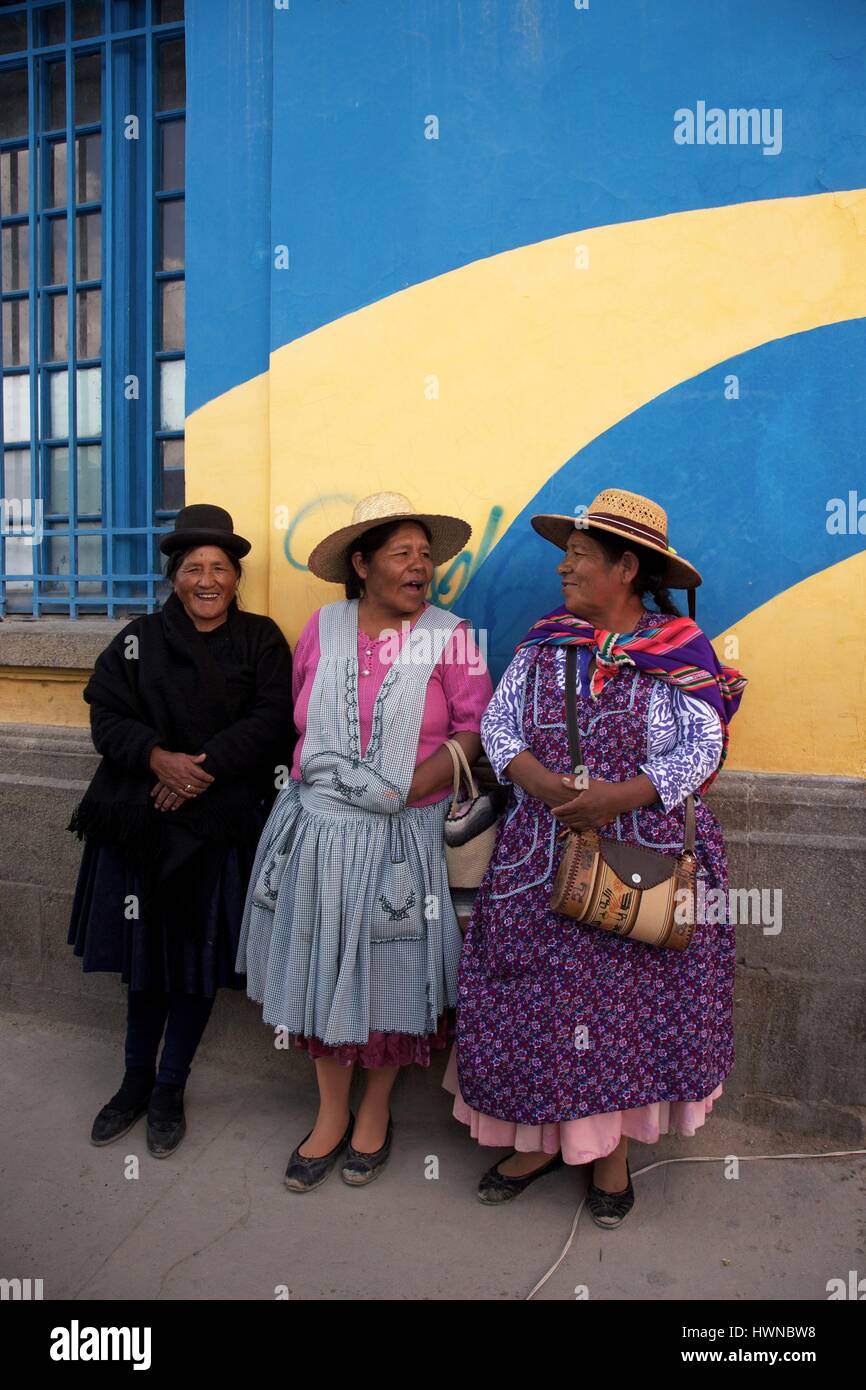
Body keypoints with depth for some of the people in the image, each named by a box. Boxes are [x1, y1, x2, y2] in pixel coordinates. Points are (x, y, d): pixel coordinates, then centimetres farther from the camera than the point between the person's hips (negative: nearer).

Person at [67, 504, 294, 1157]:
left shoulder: (261, 639, 2)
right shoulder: (140, 639, 7)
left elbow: (273, 720, -8)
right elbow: (108, 715, -1)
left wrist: (205, 764, -18)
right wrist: (159, 758, -18)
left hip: (223, 825, -1)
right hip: (141, 820, 2)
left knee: (198, 958, 6)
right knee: (144, 955, 12)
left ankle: (169, 1090, 25)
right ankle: (136, 1080, 32)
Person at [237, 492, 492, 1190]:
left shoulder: (449, 635, -4)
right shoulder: (324, 627, 4)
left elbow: (475, 731, -8)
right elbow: (301, 717, 14)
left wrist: (402, 791, -13)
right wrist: (318, 783, 5)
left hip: (402, 840, -2)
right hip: (316, 831, 3)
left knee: (388, 974, 8)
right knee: (321, 970, 11)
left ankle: (376, 1109, 33)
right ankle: (332, 1114, 31)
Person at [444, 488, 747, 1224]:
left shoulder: (682, 652, -3)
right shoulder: (542, 644, 6)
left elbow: (702, 750, -9)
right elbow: (499, 726, 2)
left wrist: (618, 797, -20)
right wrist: (544, 783, -17)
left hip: (649, 859, -2)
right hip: (541, 859, 3)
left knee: (629, 999, 7)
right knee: (537, 999, 7)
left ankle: (612, 1147, 27)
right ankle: (538, 1137, 27)